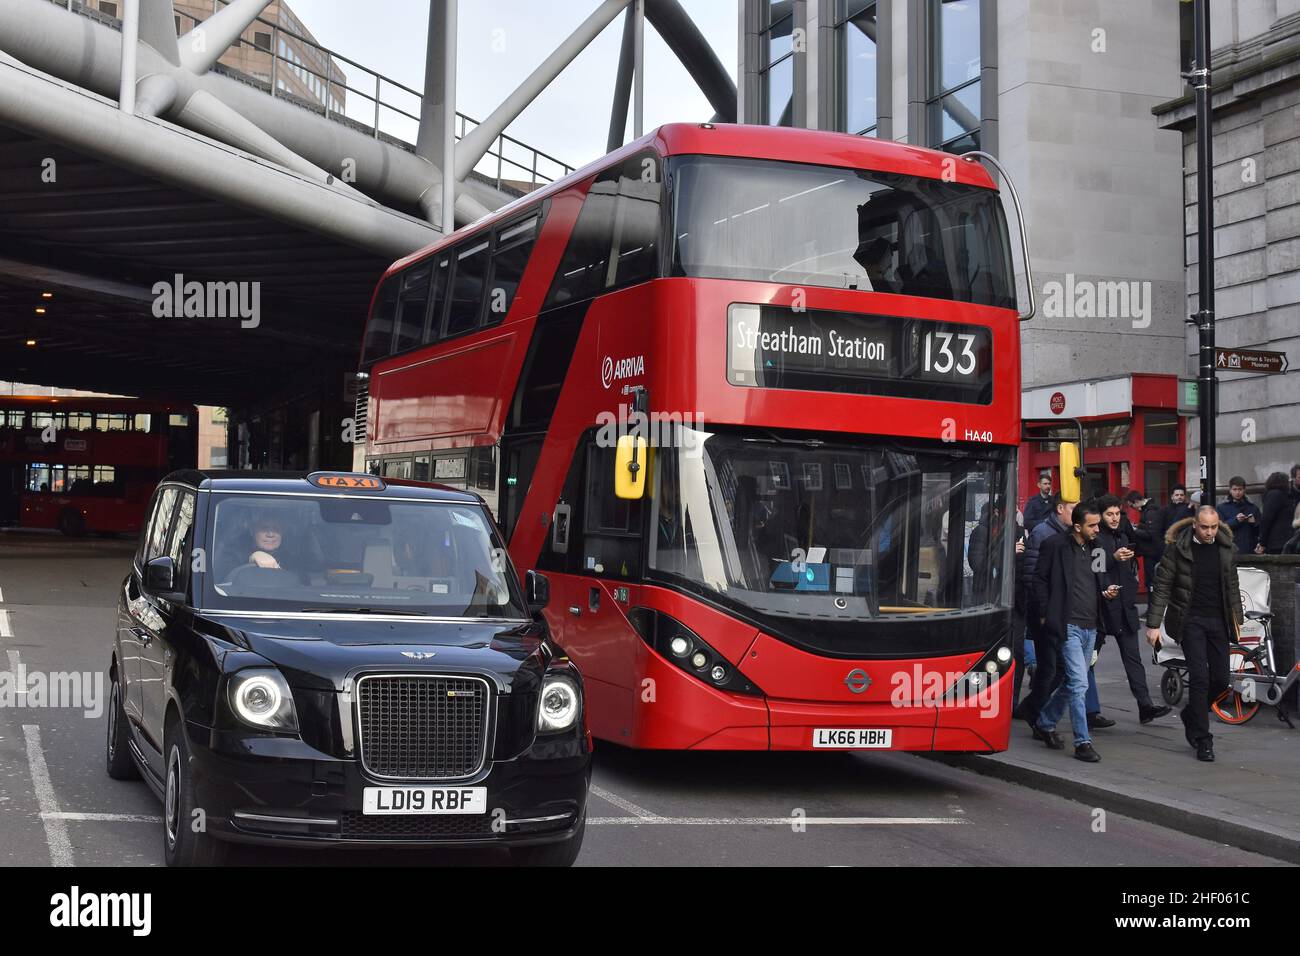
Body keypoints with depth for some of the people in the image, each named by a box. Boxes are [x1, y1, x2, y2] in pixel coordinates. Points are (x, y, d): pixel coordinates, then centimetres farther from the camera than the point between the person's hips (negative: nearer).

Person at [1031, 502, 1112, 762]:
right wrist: (1045, 615, -8)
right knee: (1079, 684, -11)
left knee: (1072, 683, 14)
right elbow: (1040, 579, -4)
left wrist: (1106, 593, 5)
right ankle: (1083, 742, -6)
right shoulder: (1056, 545, -6)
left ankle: (1044, 724, 31)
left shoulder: (1093, 548, 14)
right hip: (1068, 625, -7)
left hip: (1090, 626, 7)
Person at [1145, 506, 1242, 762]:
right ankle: (1203, 740, -2)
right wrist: (1153, 624, -10)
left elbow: (1232, 585, 15)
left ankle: (1191, 715, 30)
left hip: (1218, 621, 4)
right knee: (1199, 677, -10)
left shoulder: (1225, 547, 5)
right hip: (1191, 620, -4)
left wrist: (1237, 617, 14)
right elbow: (1162, 586, -6)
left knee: (1221, 680, 3)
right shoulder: (1178, 548, -8)